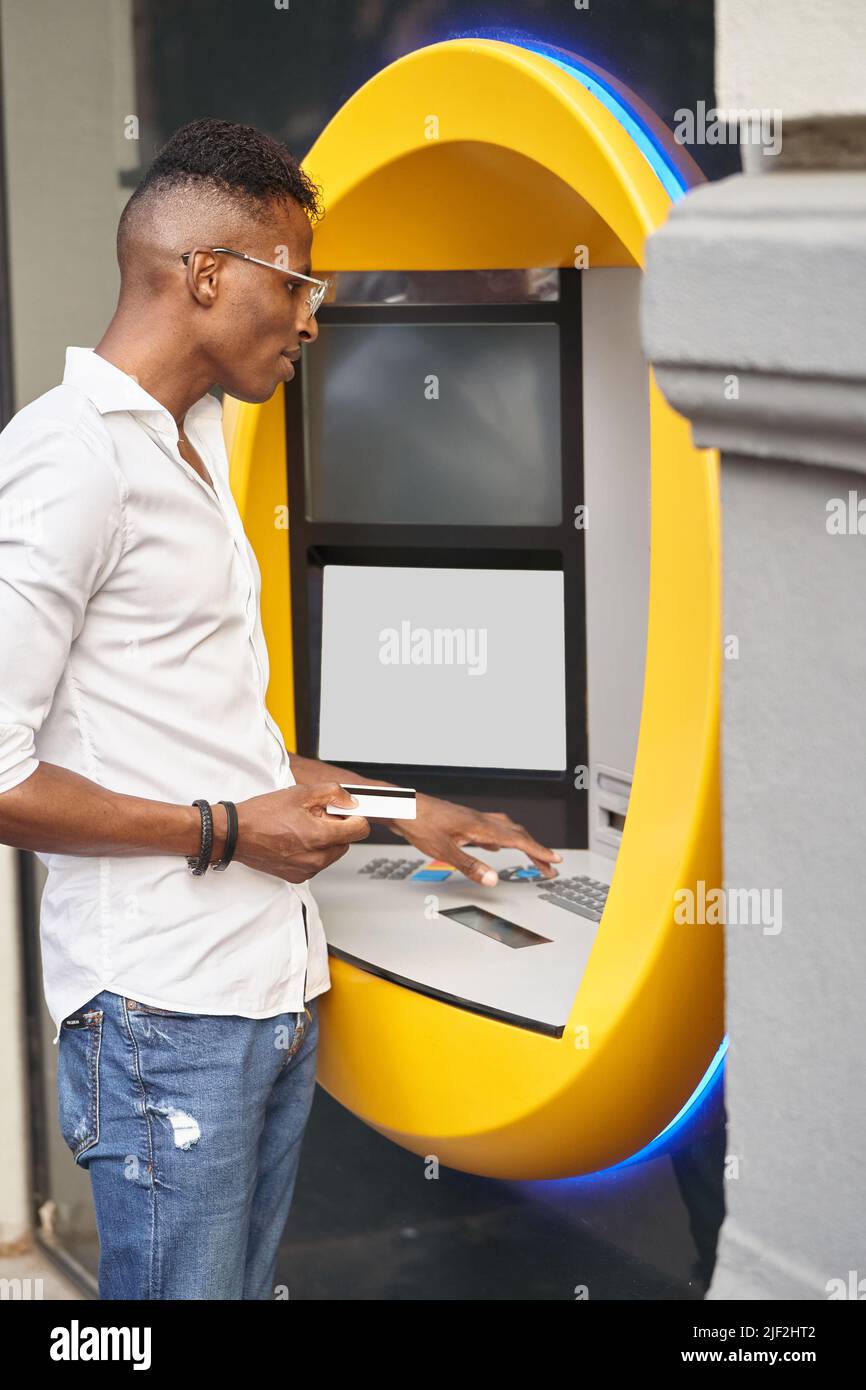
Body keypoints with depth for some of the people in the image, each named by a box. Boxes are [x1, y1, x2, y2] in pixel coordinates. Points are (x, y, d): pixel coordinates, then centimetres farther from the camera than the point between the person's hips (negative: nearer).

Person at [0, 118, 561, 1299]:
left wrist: (402, 814, 21)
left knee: (246, 1286, 12)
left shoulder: (194, 448, 19)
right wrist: (226, 833, -13)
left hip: (273, 987, 9)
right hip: (164, 1010, -9)